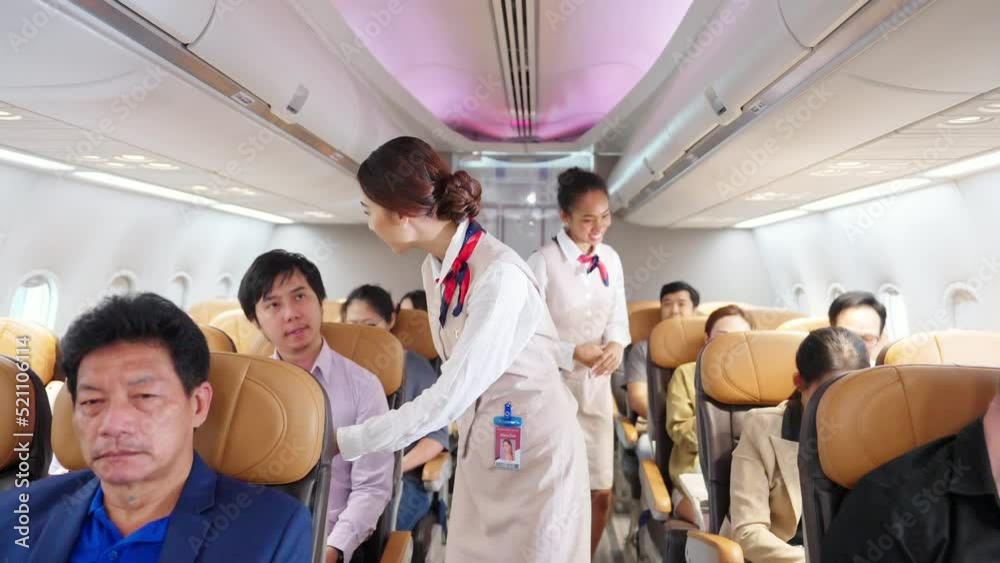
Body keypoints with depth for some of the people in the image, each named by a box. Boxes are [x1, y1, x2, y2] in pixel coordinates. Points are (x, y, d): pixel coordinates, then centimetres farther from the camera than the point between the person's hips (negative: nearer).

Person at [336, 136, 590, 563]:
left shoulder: (501, 276, -27)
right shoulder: (434, 268, -2)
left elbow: (448, 398, -26)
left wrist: (343, 442, -17)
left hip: (534, 446, -7)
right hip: (479, 443, 7)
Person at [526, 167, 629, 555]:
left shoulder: (611, 259, -1)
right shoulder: (542, 262, -17)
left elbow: (618, 316, 7)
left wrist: (617, 343, -14)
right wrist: (573, 354, -23)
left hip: (596, 385, 5)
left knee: (601, 491, 14)